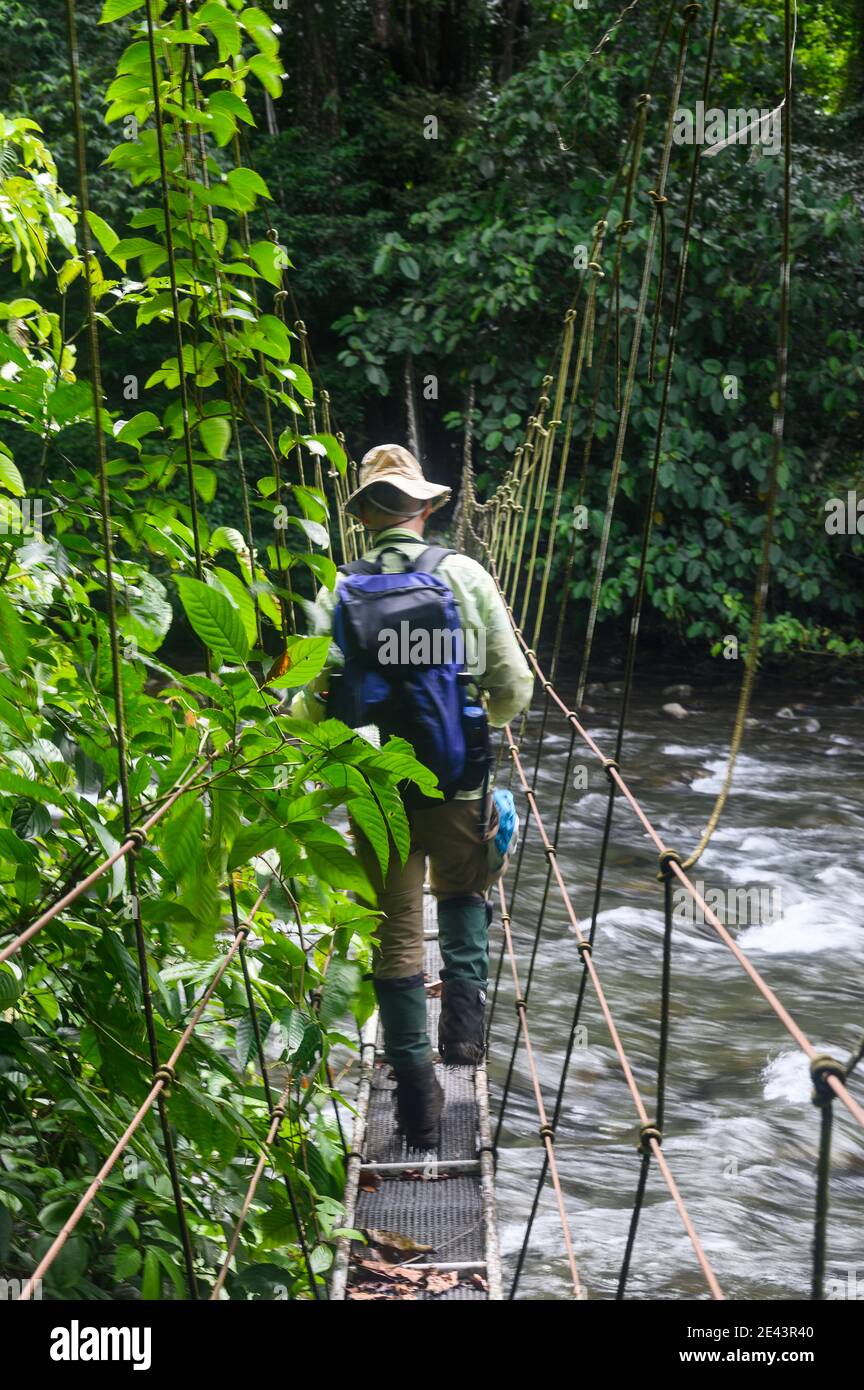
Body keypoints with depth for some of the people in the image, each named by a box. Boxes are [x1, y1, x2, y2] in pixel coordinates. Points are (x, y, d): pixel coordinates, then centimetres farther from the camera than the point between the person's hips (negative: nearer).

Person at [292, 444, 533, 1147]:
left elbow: (311, 708, -4)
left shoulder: (338, 595, -5)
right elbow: (514, 691, -3)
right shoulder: (466, 576, -6)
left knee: (397, 933, 11)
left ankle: (416, 1093, 14)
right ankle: (466, 997, 7)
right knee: (463, 894, 28)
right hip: (459, 785, 0)